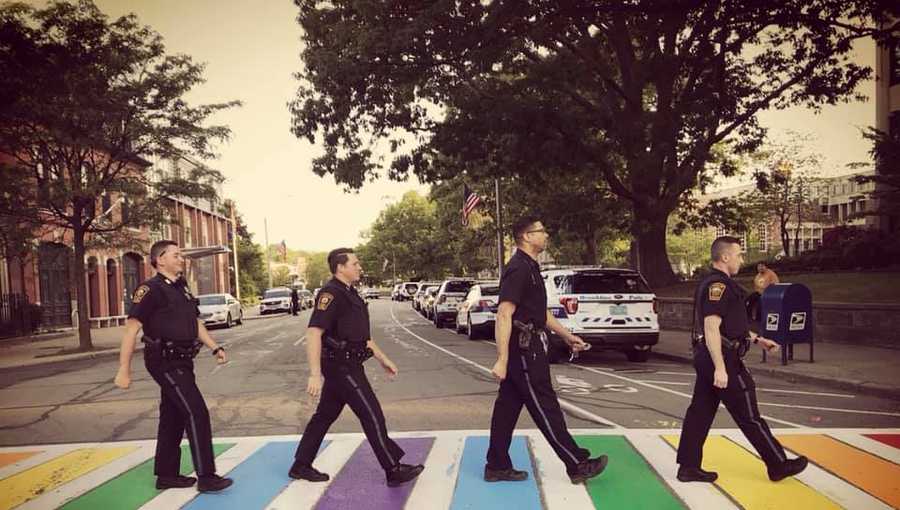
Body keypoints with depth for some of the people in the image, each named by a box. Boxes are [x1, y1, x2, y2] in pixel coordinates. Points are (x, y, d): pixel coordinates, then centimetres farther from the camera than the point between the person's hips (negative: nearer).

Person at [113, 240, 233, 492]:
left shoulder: (182, 286, 13)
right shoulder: (151, 289, -12)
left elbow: (195, 321, 22)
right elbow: (131, 328, -16)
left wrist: (215, 347, 14)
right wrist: (124, 370, -19)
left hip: (181, 361, 9)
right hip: (165, 362, -9)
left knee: (173, 416, 15)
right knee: (196, 413, -11)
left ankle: (166, 475, 26)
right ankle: (206, 477, -5)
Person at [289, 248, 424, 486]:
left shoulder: (349, 293, 16)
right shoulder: (331, 294, -16)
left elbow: (361, 334, 23)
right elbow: (314, 333, -25)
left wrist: (383, 359, 22)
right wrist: (315, 375, -30)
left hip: (344, 365, 10)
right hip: (341, 366, -10)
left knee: (325, 415, 15)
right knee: (372, 414, -5)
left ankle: (301, 466, 25)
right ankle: (394, 471, 2)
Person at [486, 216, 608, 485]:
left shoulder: (530, 267, 16)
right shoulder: (518, 269, -17)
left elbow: (539, 311, 25)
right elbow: (504, 315, -23)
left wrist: (567, 336, 25)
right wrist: (502, 360, -27)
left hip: (524, 350, 10)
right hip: (523, 350, -10)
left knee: (508, 406, 12)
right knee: (545, 409, -1)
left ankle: (497, 466, 20)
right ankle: (578, 465, 8)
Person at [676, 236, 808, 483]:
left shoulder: (711, 284, 16)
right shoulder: (719, 285, -17)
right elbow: (711, 328, -25)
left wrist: (757, 339, 28)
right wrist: (720, 368, -27)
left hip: (705, 358, 10)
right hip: (722, 358, -10)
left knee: (700, 411, 10)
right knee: (749, 417, 3)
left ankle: (689, 467, 13)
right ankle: (778, 465, 17)